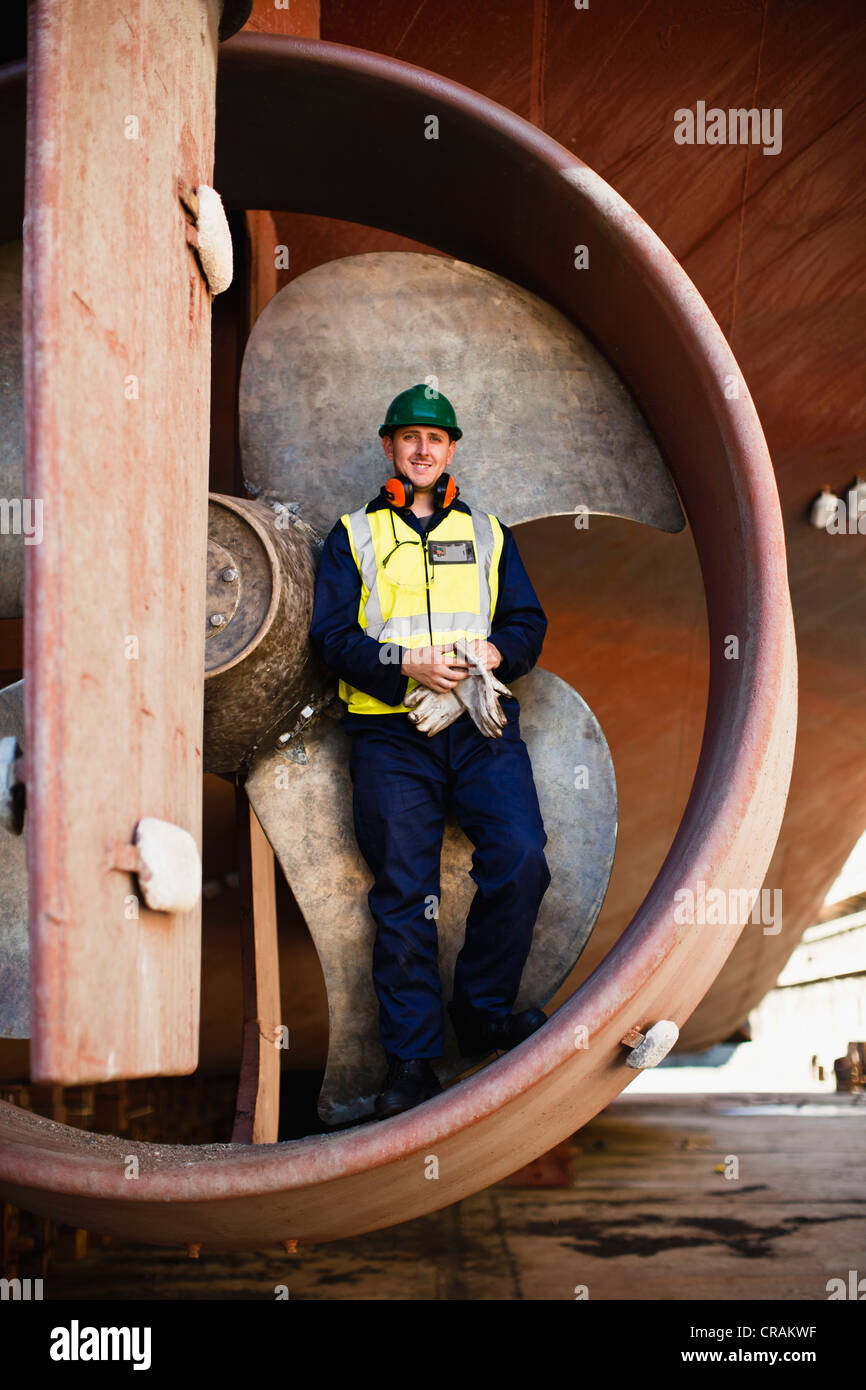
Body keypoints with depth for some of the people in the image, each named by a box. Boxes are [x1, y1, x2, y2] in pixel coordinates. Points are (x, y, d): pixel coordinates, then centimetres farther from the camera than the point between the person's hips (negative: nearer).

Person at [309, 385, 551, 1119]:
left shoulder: (488, 532, 21)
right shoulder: (353, 535, 15)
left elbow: (529, 623, 15)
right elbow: (332, 634, 3)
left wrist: (495, 651, -7)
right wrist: (405, 662, -13)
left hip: (482, 727, 2)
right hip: (390, 733, -1)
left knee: (521, 857, -17)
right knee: (404, 894, -4)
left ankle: (483, 1011, 3)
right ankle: (412, 1060, 2)